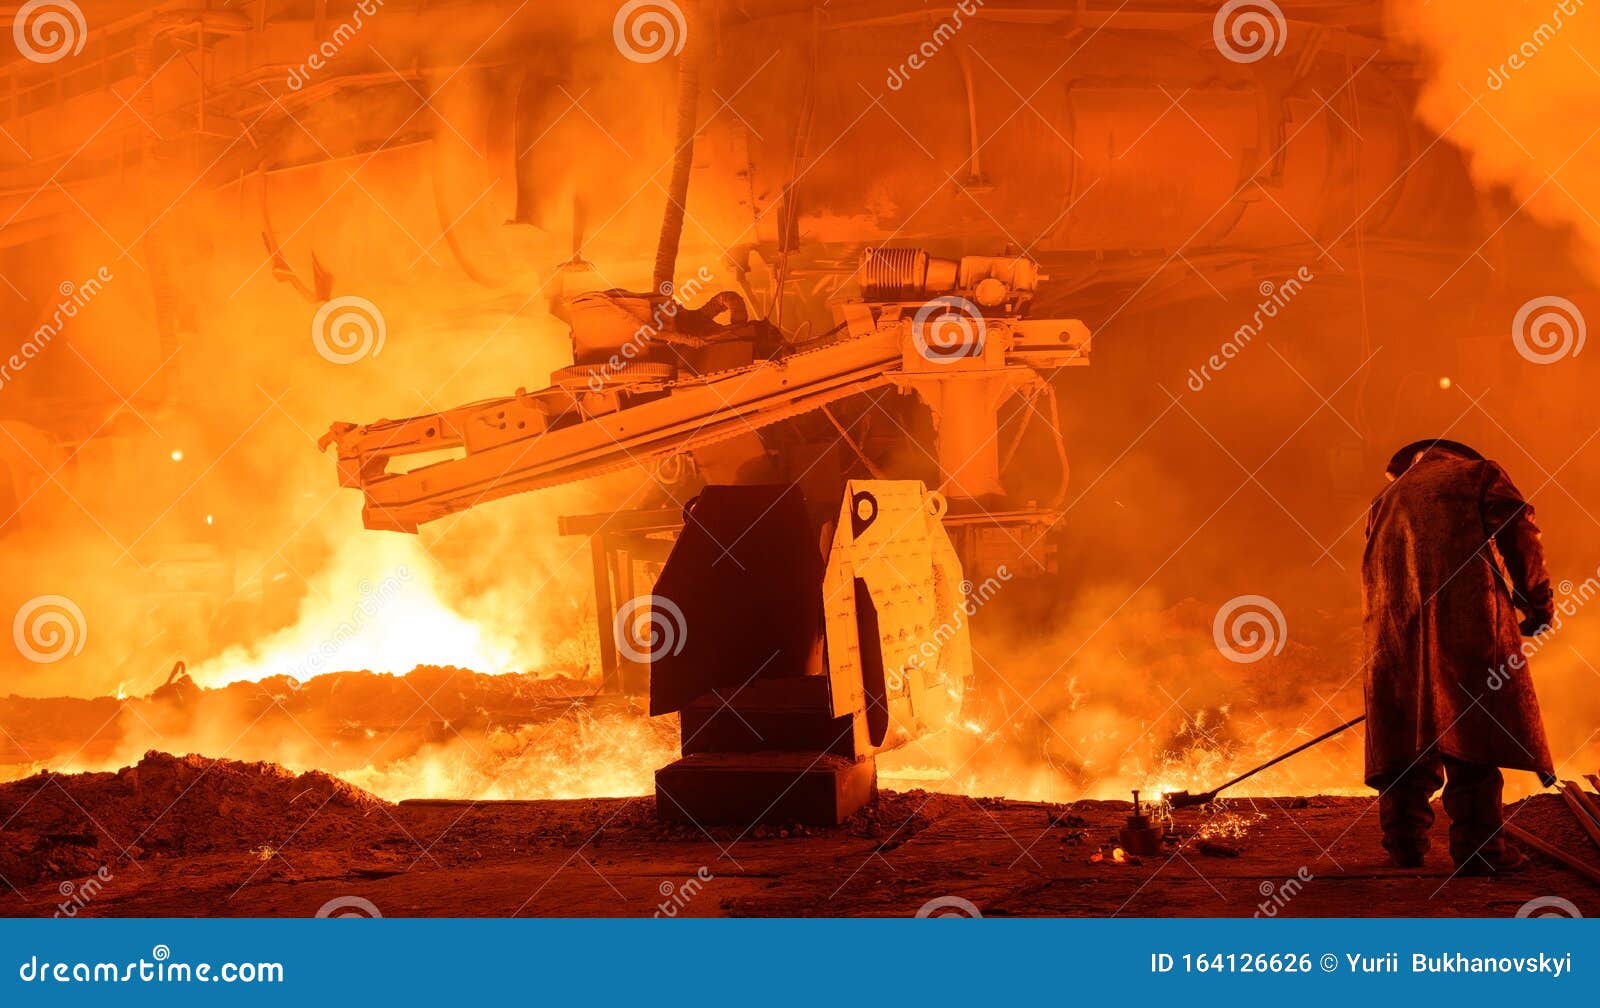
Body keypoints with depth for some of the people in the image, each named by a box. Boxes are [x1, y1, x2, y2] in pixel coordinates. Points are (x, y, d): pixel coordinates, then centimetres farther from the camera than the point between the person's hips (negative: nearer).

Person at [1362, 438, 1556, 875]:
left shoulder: (1387, 495, 31)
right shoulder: (1480, 474, 20)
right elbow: (1516, 526, 2)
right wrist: (1537, 598, 6)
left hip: (1392, 618, 4)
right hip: (1464, 605, -4)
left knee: (1405, 726, 9)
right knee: (1474, 722, -4)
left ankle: (1405, 840, 5)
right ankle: (1477, 845, -10)